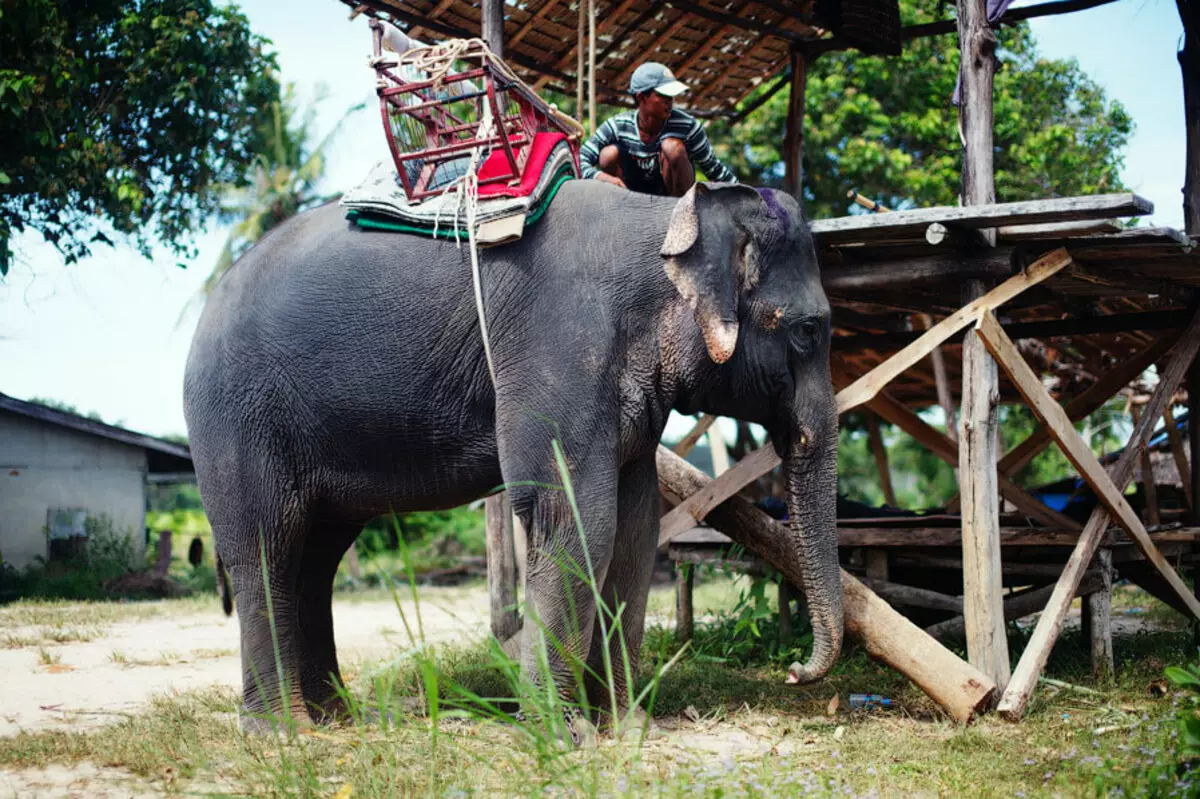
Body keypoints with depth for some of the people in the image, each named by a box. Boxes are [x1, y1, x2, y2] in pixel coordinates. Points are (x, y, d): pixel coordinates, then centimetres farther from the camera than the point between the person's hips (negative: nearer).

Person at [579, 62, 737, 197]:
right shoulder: (618, 126, -15)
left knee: (672, 146, -27)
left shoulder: (687, 126, -17)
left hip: (675, 194, -1)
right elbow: (580, 161, -18)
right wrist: (602, 177, -39)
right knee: (609, 154, -23)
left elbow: (714, 169, -8)